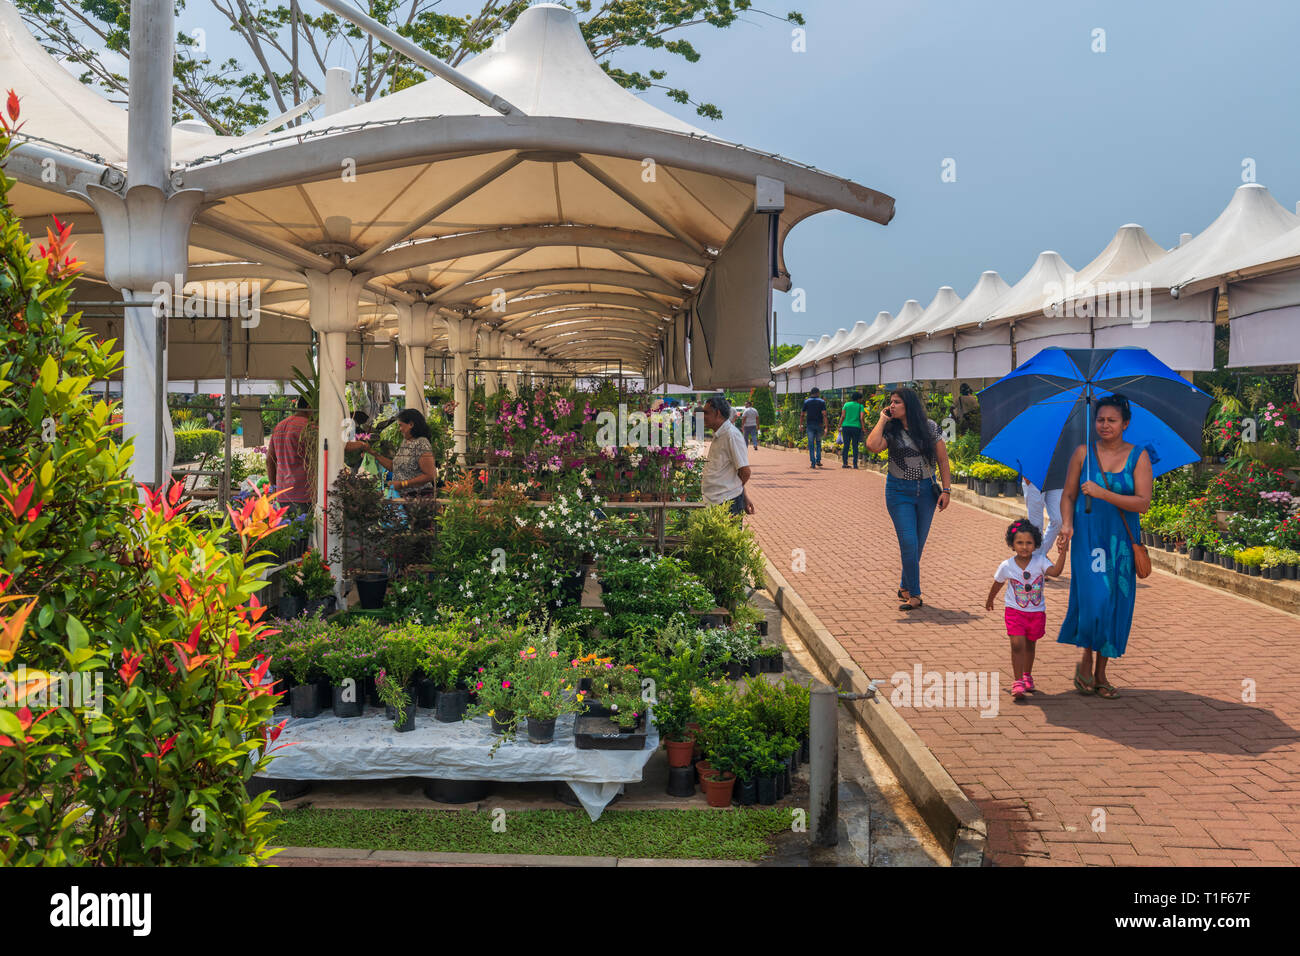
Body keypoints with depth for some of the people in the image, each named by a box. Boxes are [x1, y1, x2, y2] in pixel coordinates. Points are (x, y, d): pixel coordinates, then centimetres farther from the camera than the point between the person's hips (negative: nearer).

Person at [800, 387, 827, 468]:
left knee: (811, 444, 1)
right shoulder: (822, 401, 1)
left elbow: (802, 414, 2)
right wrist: (826, 426, -11)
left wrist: (801, 424, 14)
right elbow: (824, 414, -9)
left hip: (810, 424, 0)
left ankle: (813, 463, -7)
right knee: (818, 443, 18)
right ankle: (818, 461, 10)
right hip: (819, 425, 0)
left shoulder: (806, 401, 3)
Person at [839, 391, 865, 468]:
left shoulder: (846, 404, 6)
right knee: (855, 446, 4)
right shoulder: (860, 406, 2)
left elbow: (843, 416, 1)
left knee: (846, 445, 4)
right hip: (856, 427, -1)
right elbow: (861, 418, -7)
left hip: (846, 426, 1)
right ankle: (855, 464, 0)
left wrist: (839, 426, 5)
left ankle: (844, 463, 0)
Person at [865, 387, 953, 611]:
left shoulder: (929, 427, 1)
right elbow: (872, 445, -23)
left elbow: (942, 459, 4)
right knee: (908, 544, -11)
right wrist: (882, 420, -11)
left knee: (918, 544, 10)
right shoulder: (891, 431, -2)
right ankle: (914, 595, -4)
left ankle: (905, 586, 30)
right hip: (899, 492, -2)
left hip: (926, 491, 2)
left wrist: (946, 490, -3)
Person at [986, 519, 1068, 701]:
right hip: (1014, 611, -2)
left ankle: (1027, 676, 38)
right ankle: (1017, 682, -8)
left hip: (1037, 612, 2)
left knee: (1030, 645, 17)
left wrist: (1062, 554, -45)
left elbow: (1055, 572, -31)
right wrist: (990, 600, 21)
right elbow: (997, 584, 7)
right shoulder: (1006, 566, -12)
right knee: (1018, 644, -14)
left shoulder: (1040, 561, -13)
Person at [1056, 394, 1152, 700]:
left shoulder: (1138, 456, 1)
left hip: (1121, 541, 1)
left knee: (1115, 603, 4)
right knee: (1093, 599, -14)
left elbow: (1143, 502, -8)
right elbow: (1068, 495, 8)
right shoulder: (1083, 453, 3)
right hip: (1088, 537, -1)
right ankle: (1086, 660, 9)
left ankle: (1101, 673, 18)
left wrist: (1104, 494, -19)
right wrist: (1067, 523, -10)